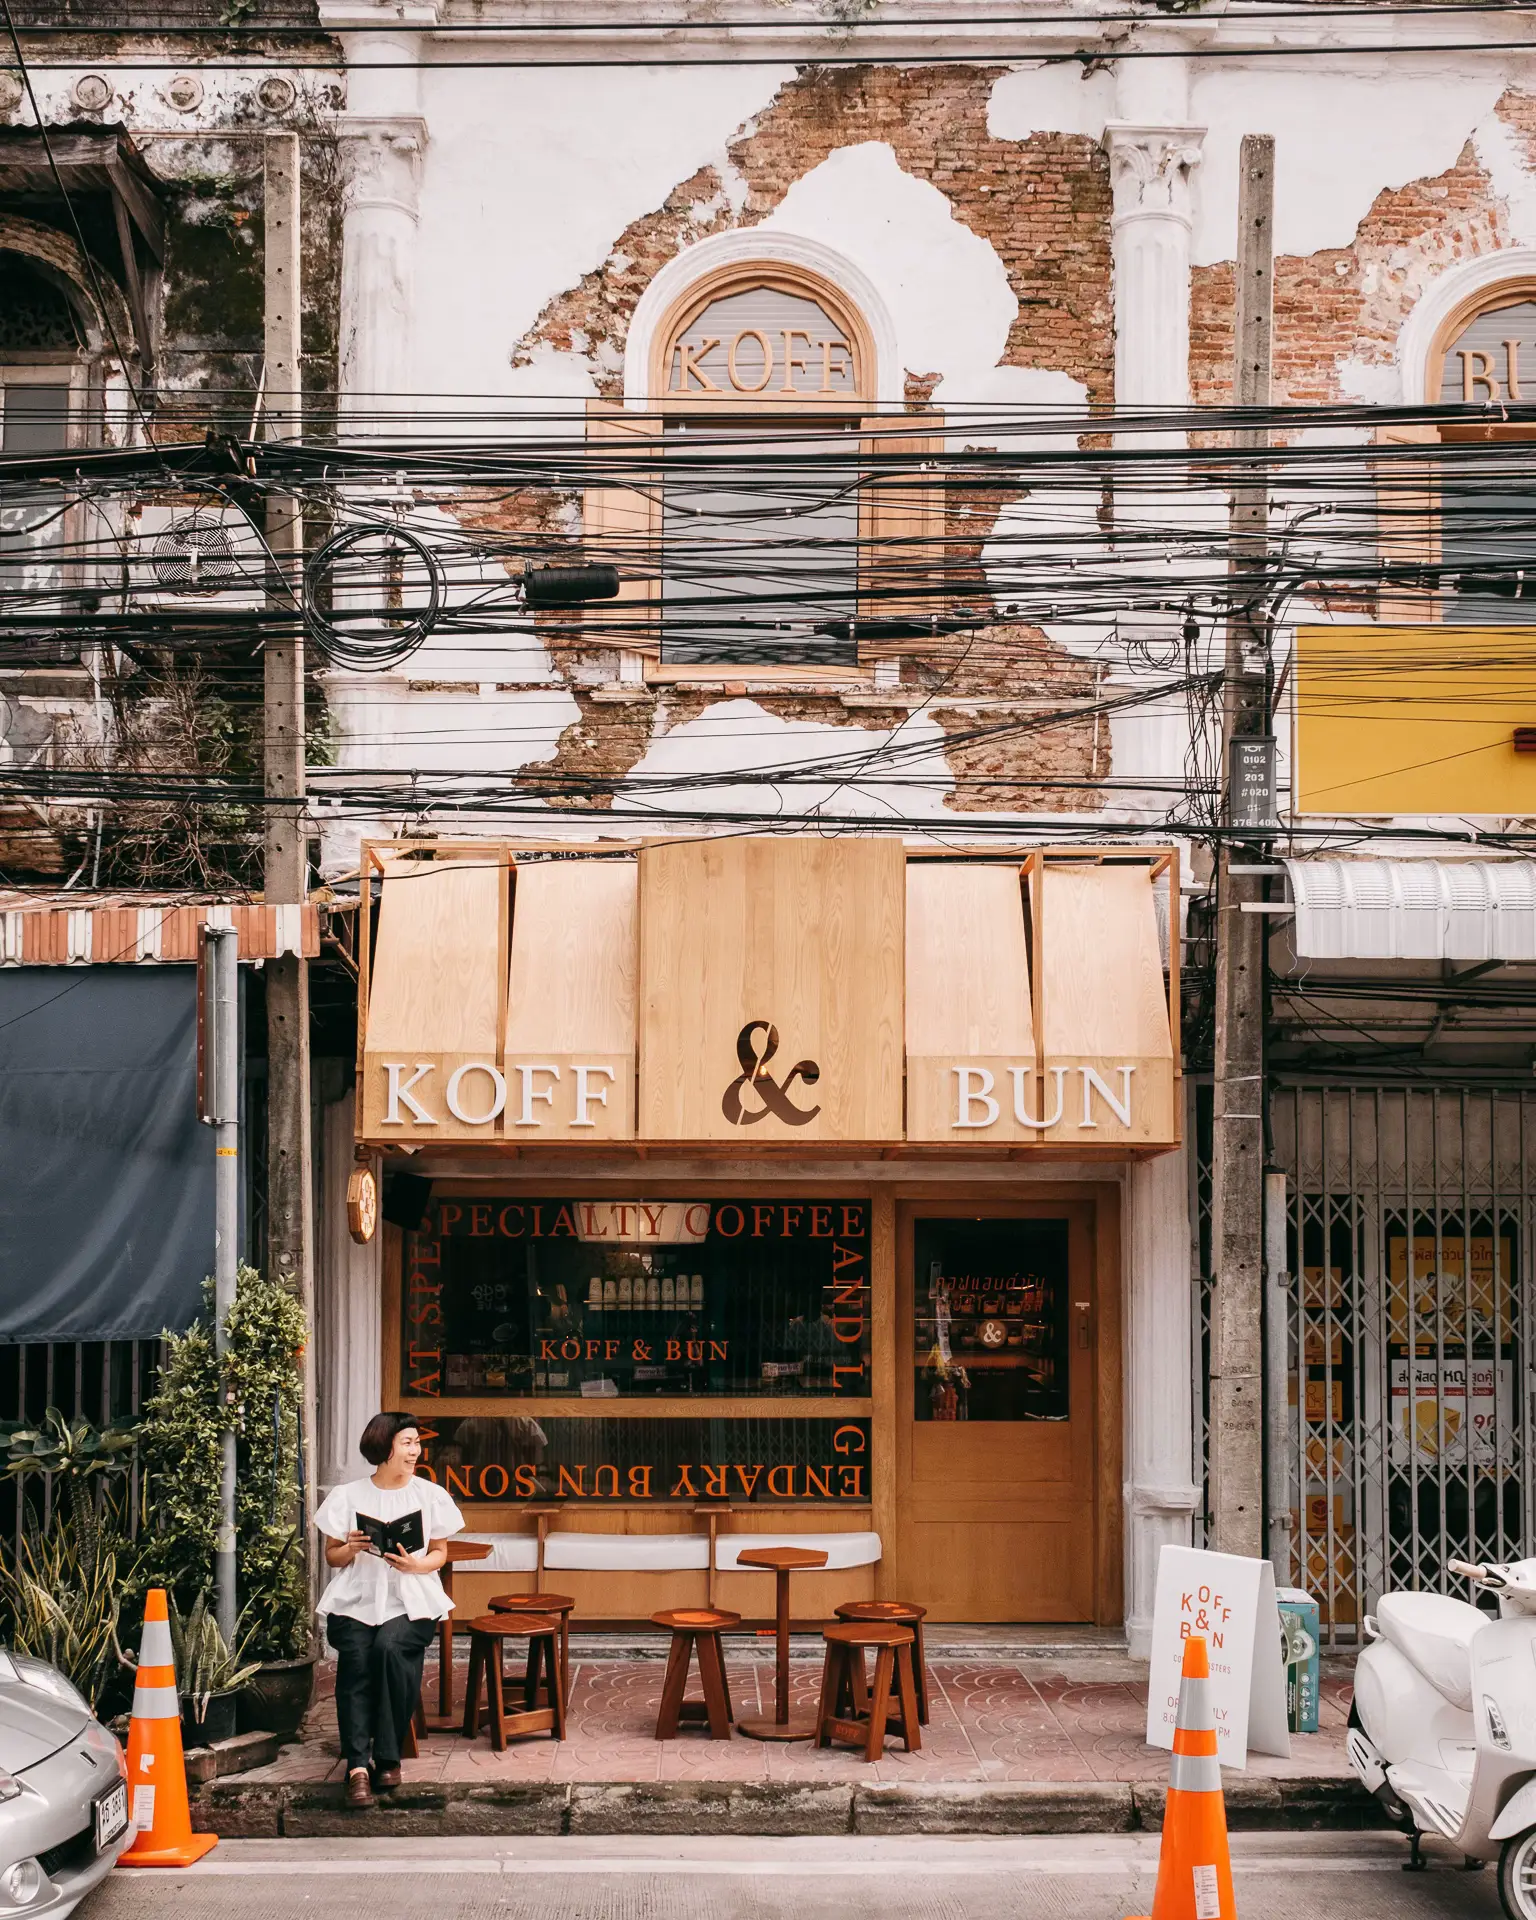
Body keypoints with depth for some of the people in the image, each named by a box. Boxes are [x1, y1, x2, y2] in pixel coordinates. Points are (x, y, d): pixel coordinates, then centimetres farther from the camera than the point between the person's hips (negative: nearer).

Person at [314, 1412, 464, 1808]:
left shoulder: (431, 1496, 9)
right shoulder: (347, 1496, 8)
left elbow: (440, 1552, 13)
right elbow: (331, 1556, 12)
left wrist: (417, 1565, -8)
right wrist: (351, 1548, -10)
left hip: (411, 1600, 0)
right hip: (356, 1599, 0)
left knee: (391, 1647, -31)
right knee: (355, 1656, -28)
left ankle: (387, 1756, -17)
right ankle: (358, 1766, -31)